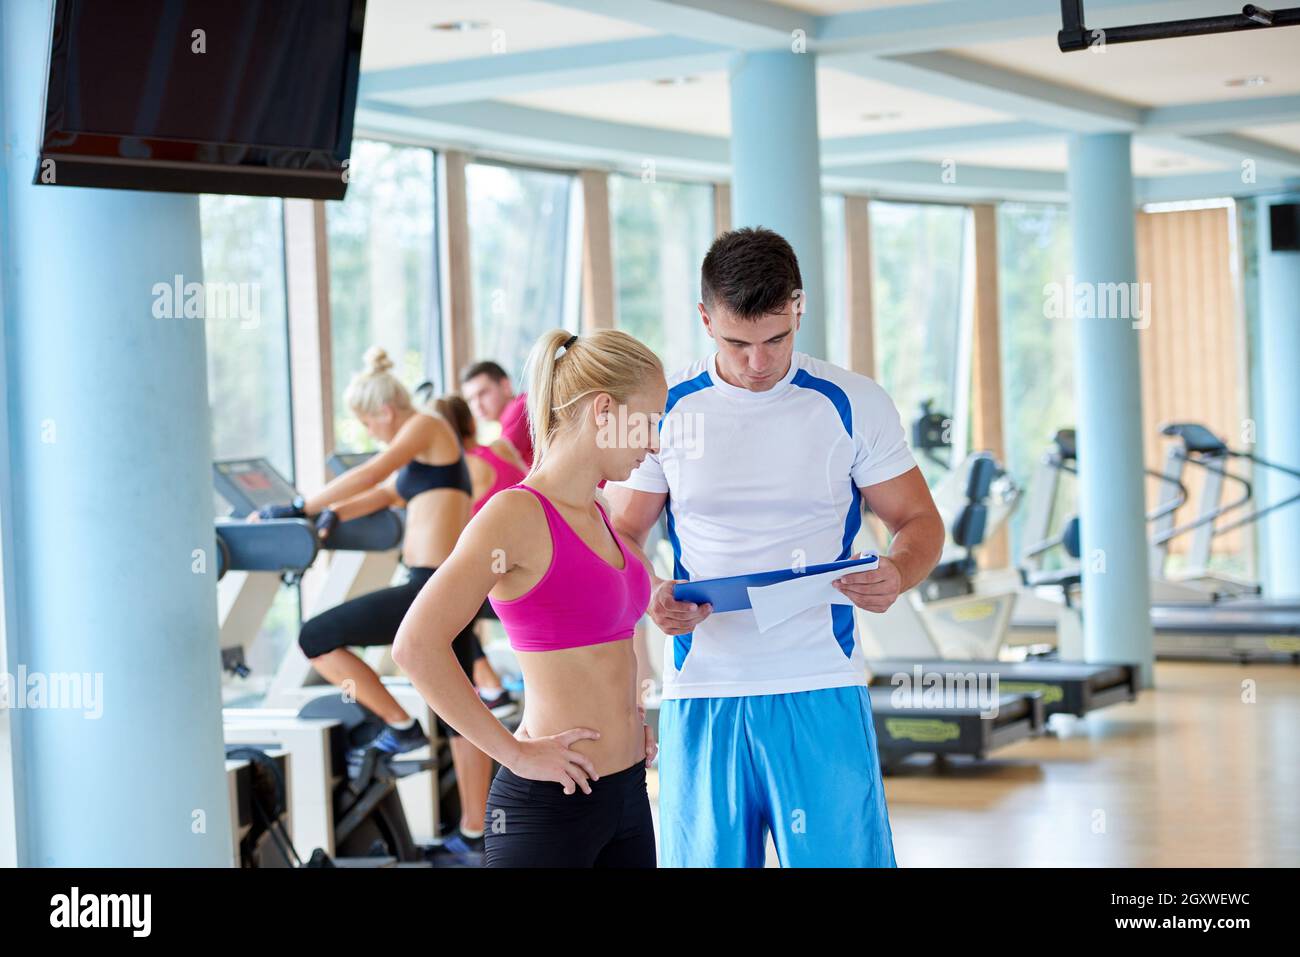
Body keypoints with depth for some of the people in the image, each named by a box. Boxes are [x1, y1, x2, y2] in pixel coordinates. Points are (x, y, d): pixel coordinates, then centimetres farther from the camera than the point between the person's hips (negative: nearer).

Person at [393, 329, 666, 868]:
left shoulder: (596, 515, 12)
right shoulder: (517, 514, -14)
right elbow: (417, 647, -23)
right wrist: (514, 753, -18)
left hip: (627, 790, 8)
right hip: (550, 803, -8)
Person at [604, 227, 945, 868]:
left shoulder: (853, 405, 2)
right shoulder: (666, 410, 4)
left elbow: (920, 522, 7)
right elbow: (620, 533, 11)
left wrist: (896, 575, -16)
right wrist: (648, 595, -11)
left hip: (820, 691, -1)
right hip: (700, 692, 1)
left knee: (843, 855, -6)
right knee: (705, 858, 3)